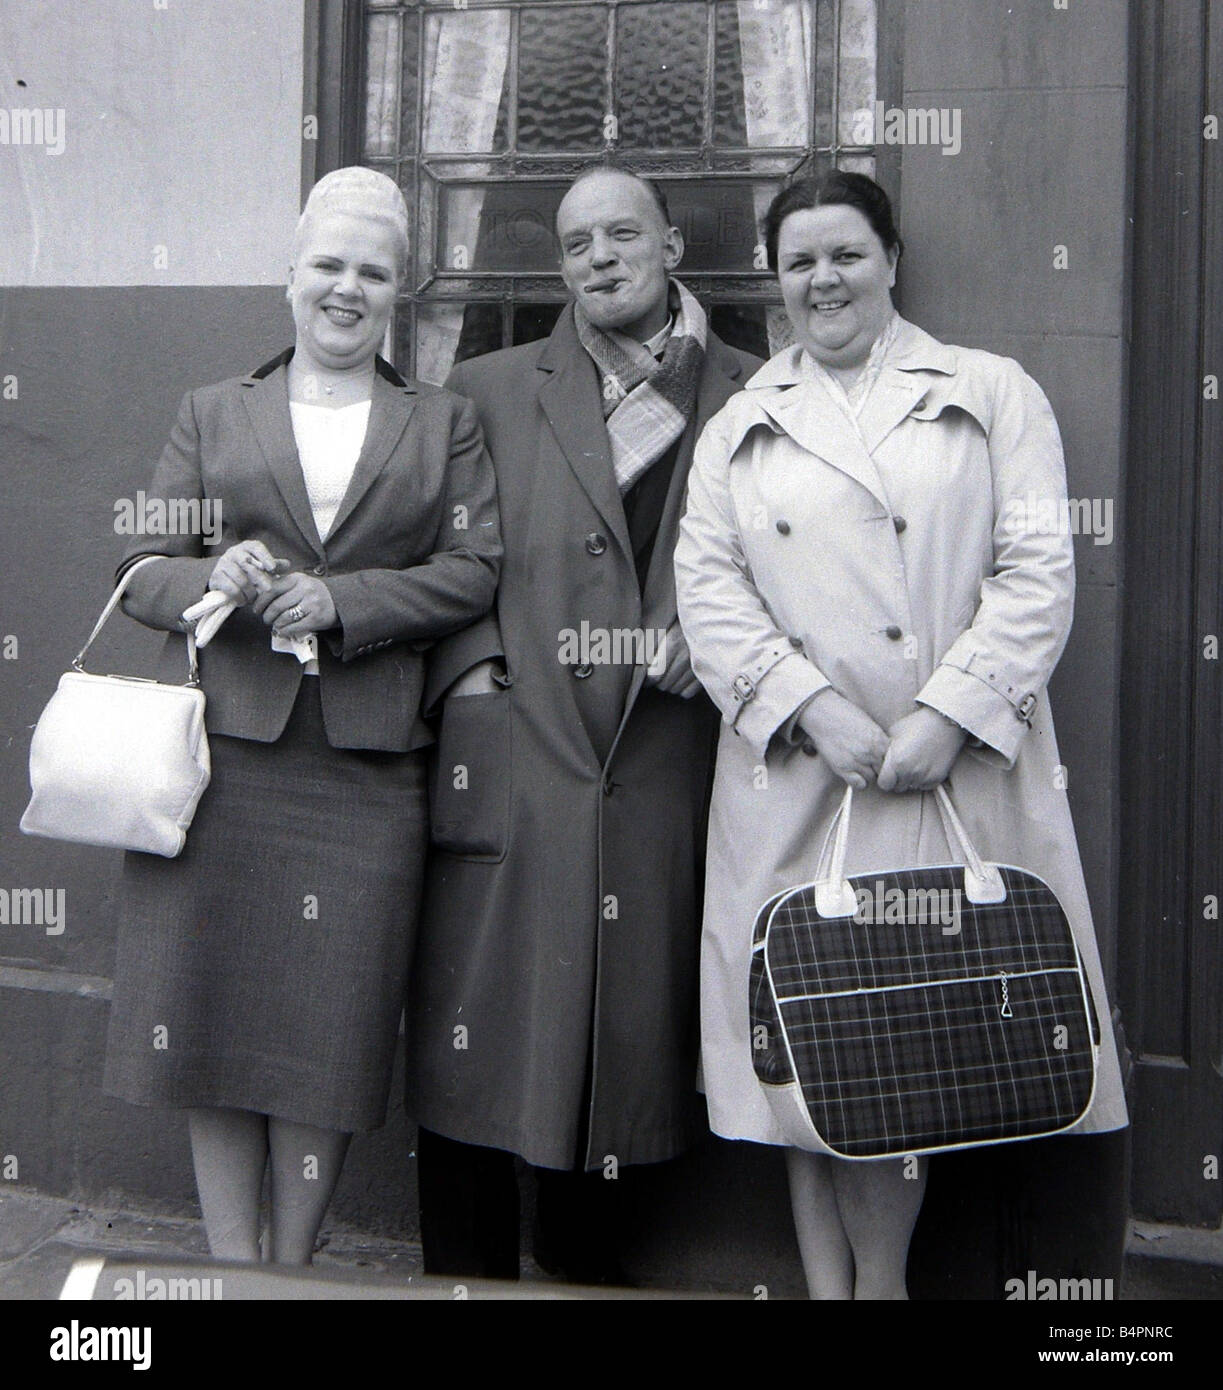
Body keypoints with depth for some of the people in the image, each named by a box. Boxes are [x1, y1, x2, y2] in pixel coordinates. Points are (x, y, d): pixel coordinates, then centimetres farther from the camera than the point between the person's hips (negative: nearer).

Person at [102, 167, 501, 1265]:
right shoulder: (214, 415, 14)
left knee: (331, 1022, 3)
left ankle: (294, 1264, 19)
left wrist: (340, 600, -12)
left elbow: (474, 570, 0)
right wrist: (215, 580, -12)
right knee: (217, 1004, 2)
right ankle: (233, 1264, 17)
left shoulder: (444, 424, 13)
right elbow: (141, 568, 10)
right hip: (223, 750, 1)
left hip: (366, 761, -1)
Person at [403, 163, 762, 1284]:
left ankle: (587, 1271, 27)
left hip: (664, 768, 1)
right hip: (513, 758, -1)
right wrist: (471, 671, -5)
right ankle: (470, 1278, 15)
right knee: (482, 1038, 0)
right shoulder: (487, 392, 10)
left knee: (630, 1039, 9)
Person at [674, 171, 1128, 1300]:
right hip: (791, 772, 2)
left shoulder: (992, 393, 9)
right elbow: (707, 585, 5)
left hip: (956, 765, -2)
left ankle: (882, 1277, 15)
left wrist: (948, 713, -12)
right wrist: (812, 705, -10)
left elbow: (1038, 573, 0)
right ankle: (828, 1281, 15)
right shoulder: (743, 425, 15)